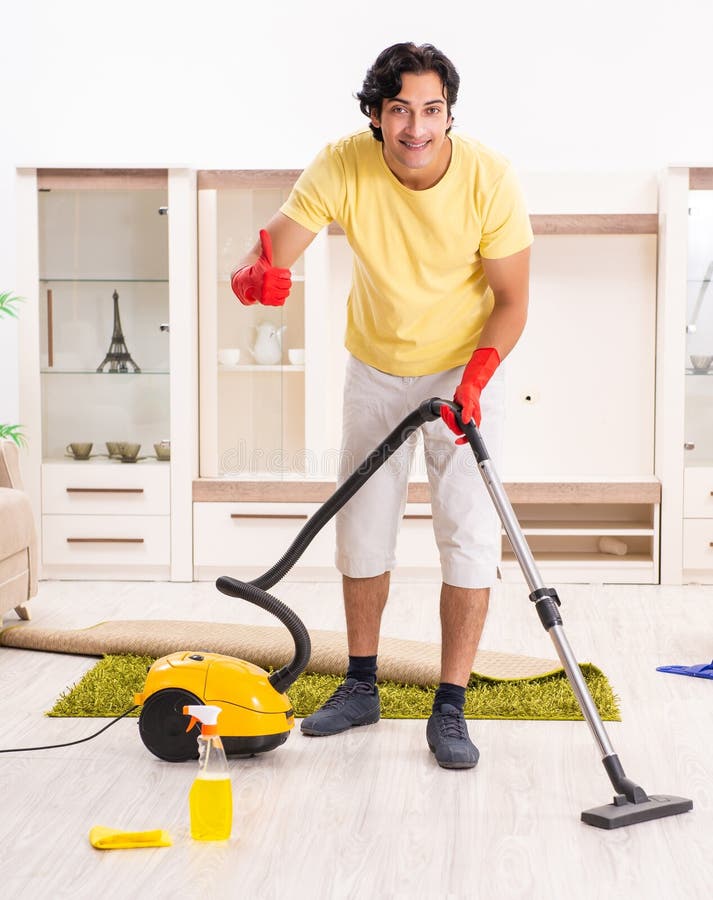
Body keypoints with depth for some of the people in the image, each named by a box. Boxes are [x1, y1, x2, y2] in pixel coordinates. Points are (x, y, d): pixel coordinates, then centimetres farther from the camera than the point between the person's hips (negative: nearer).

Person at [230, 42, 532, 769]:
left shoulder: (489, 178, -24)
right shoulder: (343, 167, -21)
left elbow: (511, 300, -16)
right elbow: (277, 243, -27)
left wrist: (474, 379, -30)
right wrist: (256, 271, -52)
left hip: (466, 366, -2)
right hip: (376, 368, 2)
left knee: (470, 534, -9)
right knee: (362, 528, 10)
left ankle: (449, 709, 0)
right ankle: (361, 687, 26)